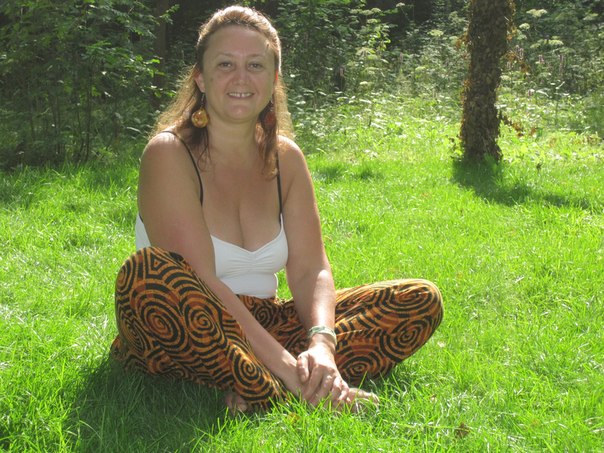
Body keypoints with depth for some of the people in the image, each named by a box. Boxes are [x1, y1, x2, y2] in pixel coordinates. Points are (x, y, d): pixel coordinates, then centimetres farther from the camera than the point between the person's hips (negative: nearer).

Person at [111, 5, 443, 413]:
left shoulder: (286, 158, 7)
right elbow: (199, 284, -23)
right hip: (185, 336, -6)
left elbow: (310, 270, -2)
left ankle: (252, 387, -27)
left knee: (422, 301, -7)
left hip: (262, 326, 6)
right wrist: (282, 364, -31)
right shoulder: (169, 154, -11)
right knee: (148, 274, -38)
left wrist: (321, 344, -23)